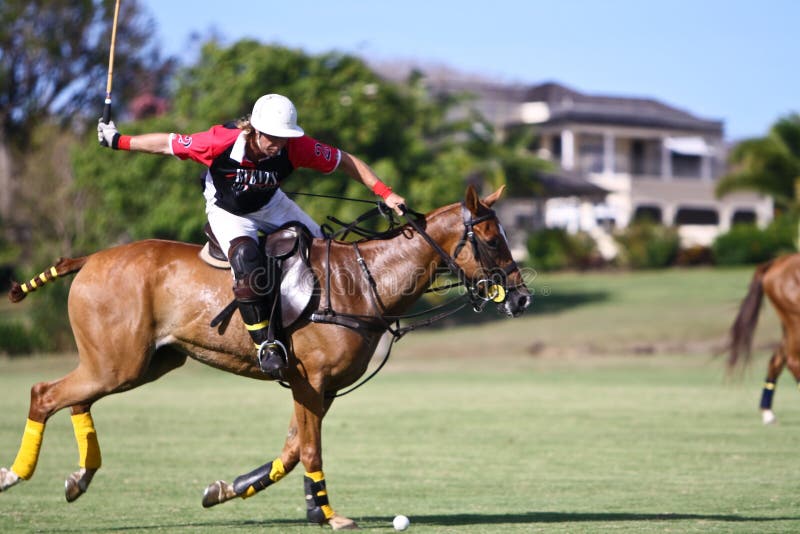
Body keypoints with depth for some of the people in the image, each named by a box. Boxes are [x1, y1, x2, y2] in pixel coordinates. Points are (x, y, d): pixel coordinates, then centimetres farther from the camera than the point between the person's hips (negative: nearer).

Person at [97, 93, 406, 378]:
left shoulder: (297, 147, -28)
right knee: (248, 264, -30)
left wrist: (385, 193, -25)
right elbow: (168, 144, -23)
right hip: (228, 212, -4)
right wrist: (118, 141, -18)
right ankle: (265, 343, -19)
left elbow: (345, 162, -19)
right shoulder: (221, 141, -35)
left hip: (270, 206, 4)